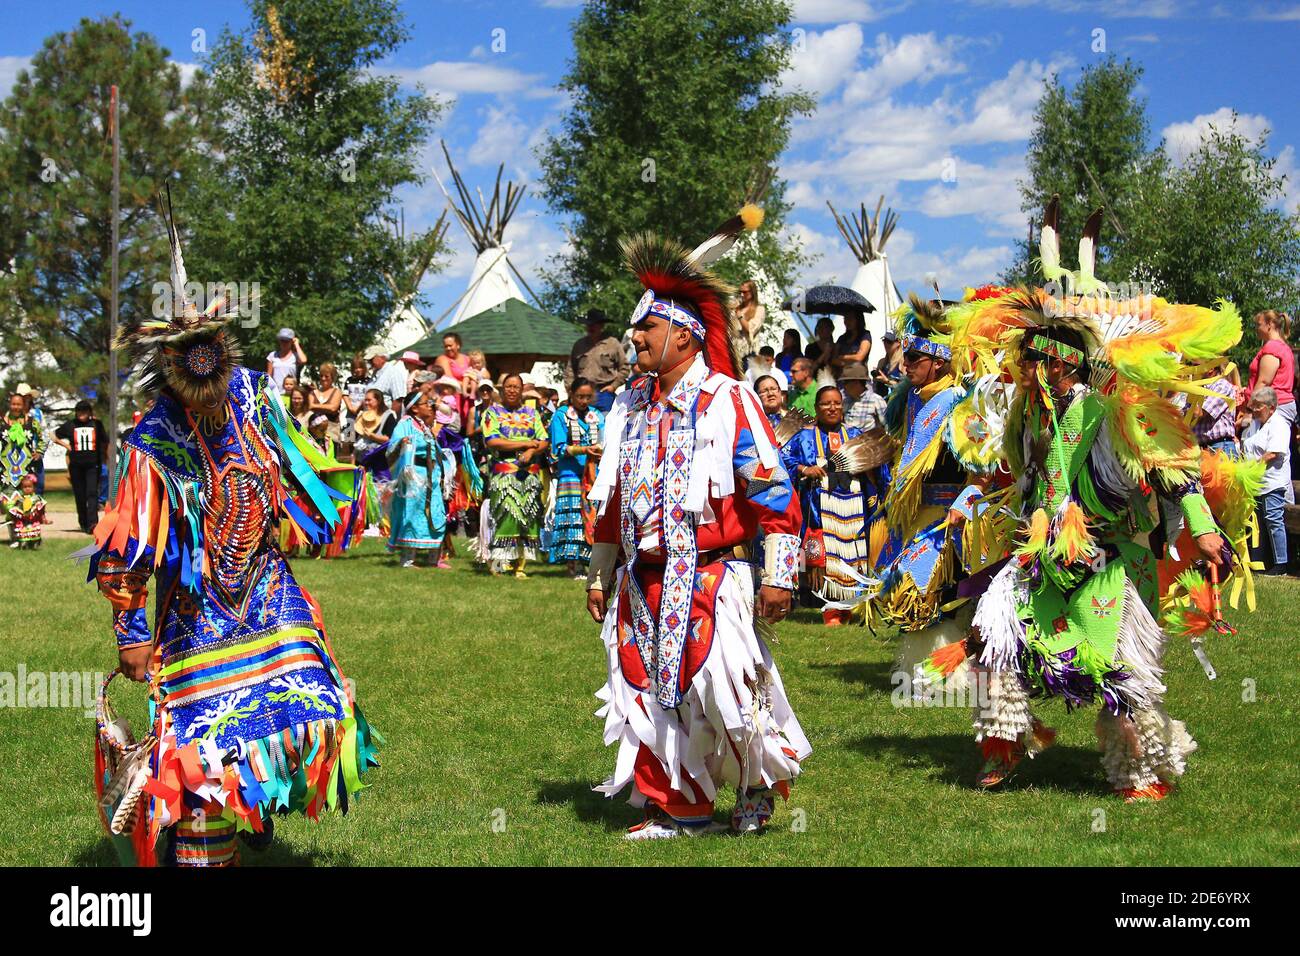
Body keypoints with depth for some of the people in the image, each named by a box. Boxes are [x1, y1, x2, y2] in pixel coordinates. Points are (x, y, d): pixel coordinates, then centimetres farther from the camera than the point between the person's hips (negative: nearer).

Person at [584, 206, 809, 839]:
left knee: (721, 684, -13)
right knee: (651, 692, 6)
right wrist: (601, 576, 19)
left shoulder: (728, 400, -7)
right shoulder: (630, 406, 12)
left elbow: (773, 491, -9)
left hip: (710, 578, -6)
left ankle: (761, 781, 14)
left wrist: (779, 575, -13)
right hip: (643, 583, 6)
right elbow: (610, 499, 20)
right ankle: (677, 809, 18)